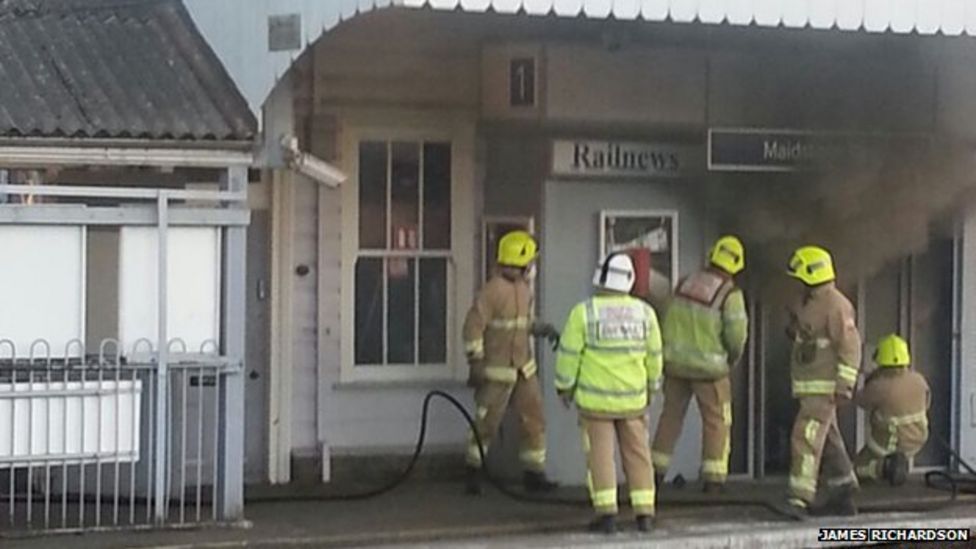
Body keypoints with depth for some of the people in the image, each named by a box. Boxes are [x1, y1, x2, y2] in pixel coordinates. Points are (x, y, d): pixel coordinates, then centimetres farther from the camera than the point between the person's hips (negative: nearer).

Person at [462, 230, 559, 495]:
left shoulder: (524, 288, 9)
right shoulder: (492, 290, -17)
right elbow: (473, 326, -18)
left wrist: (544, 329, 4)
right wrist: (475, 363, -19)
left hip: (524, 368, 8)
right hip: (498, 371, -8)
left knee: (534, 419, 6)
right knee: (486, 422, 1)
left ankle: (534, 473, 13)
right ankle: (473, 472, 15)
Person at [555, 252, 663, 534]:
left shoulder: (584, 312, -13)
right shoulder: (644, 312, -3)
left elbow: (569, 353, -9)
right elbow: (654, 355, 5)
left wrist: (564, 386, 4)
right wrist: (651, 386, 20)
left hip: (595, 398, -3)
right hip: (633, 398, 3)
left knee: (600, 454, 3)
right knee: (637, 453, 10)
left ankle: (606, 514, -3)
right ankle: (644, 513, 8)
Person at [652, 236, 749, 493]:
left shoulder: (685, 284, 3)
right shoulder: (730, 294, -13)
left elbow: (668, 324, 7)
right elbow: (736, 335, -14)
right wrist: (734, 357, 7)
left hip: (676, 363, 5)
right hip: (709, 367, -5)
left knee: (671, 415, 16)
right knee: (717, 422, 7)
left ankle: (657, 470, 19)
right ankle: (713, 478, 3)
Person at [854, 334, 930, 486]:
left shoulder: (877, 387, -25)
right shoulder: (919, 380, -12)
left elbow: (861, 400, -3)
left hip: (889, 445, -2)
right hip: (916, 443, 2)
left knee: (858, 469, 20)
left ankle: (885, 466, -4)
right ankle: (901, 460, 19)